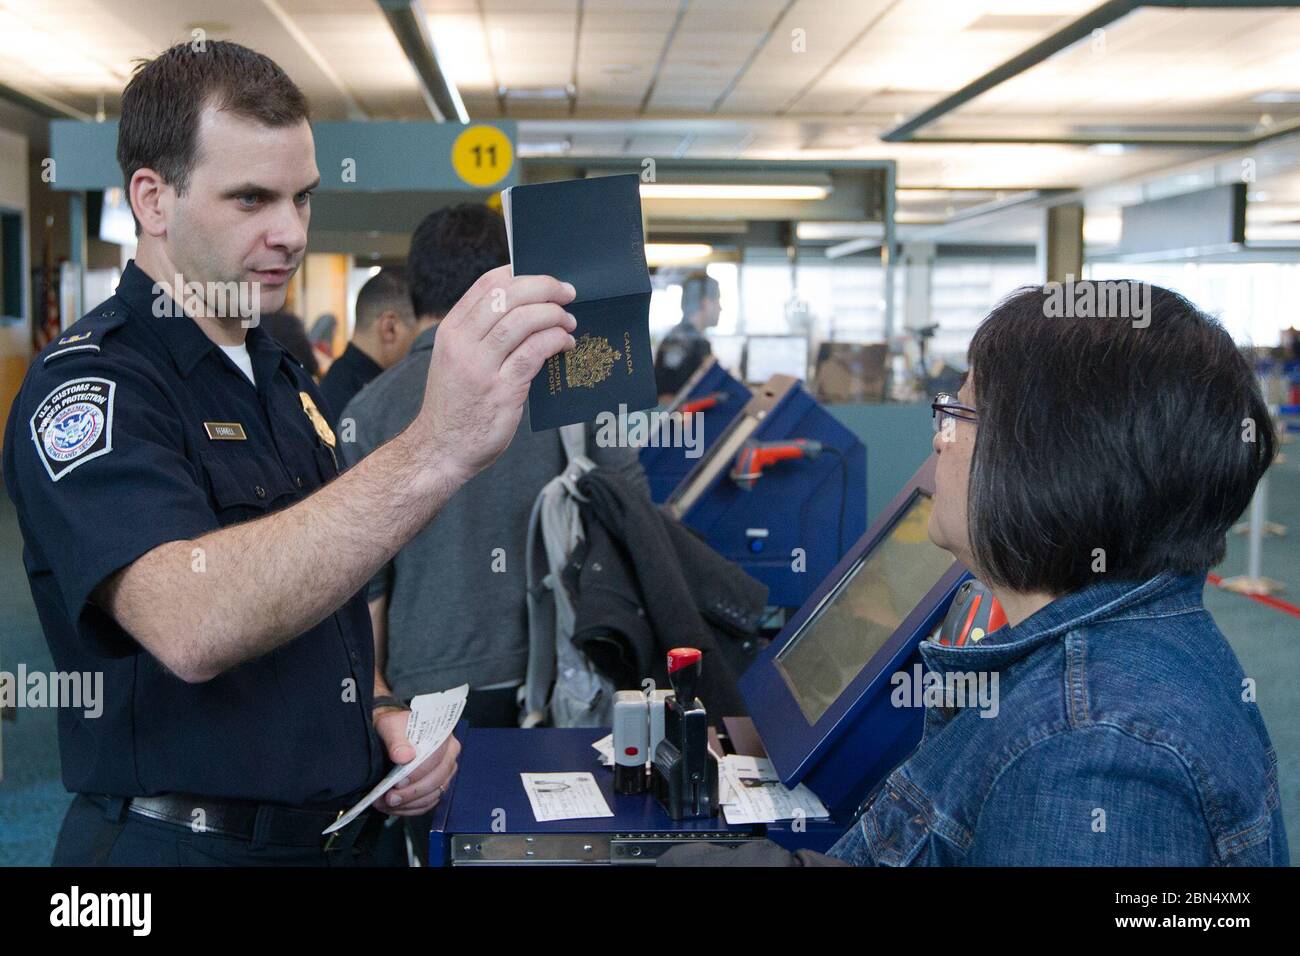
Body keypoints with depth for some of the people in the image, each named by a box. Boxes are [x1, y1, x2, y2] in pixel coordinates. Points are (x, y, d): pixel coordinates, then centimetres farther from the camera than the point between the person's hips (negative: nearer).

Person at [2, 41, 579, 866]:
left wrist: (381, 714, 0)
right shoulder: (87, 383, -18)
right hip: (182, 840, -7)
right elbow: (191, 625, -37)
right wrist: (436, 450, -47)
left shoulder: (283, 376, 9)